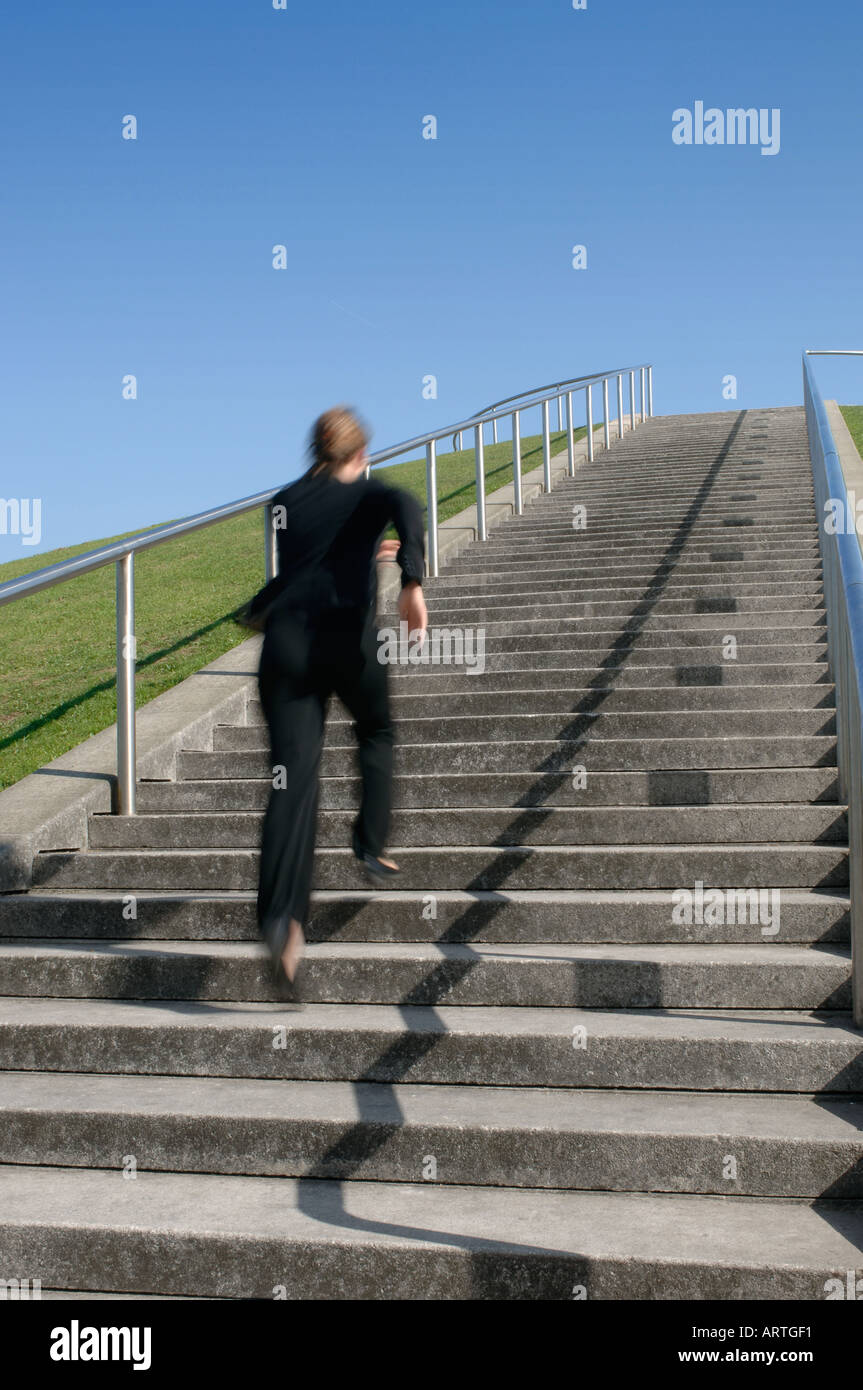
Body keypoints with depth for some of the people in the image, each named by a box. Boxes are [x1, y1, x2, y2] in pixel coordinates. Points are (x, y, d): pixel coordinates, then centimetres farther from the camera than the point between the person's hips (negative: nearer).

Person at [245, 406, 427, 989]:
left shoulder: (287, 500, 20)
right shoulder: (368, 493, 9)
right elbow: (406, 507, -15)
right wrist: (413, 583, -23)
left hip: (285, 640, 2)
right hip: (345, 636, -2)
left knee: (294, 777, -5)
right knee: (376, 733, 29)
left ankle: (283, 915, -22)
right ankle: (371, 848, 28)